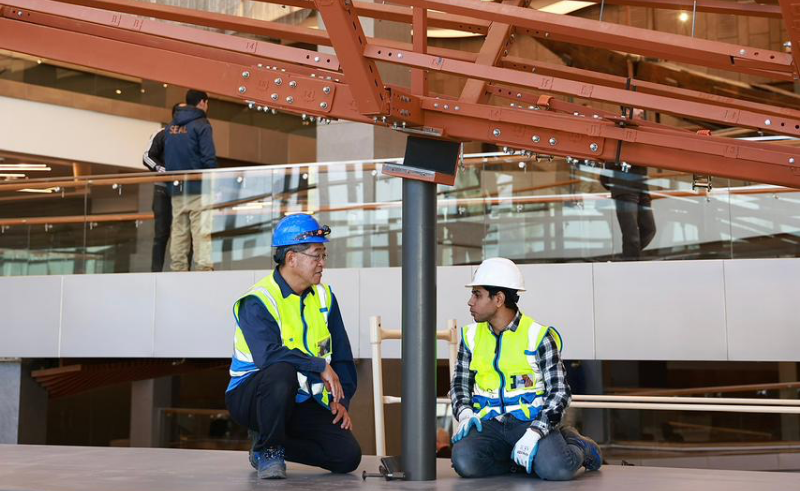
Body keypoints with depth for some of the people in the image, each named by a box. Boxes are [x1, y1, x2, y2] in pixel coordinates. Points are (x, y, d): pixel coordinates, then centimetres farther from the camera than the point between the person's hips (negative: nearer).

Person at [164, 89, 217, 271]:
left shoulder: (171, 126, 14)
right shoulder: (201, 125, -6)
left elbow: (166, 158, 14)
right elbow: (209, 159, -13)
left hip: (176, 189, 6)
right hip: (198, 187, -6)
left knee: (179, 232, 7)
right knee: (202, 232, -8)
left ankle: (178, 269, 7)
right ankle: (205, 268, -14)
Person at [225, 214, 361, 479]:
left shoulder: (324, 297, 6)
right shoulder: (257, 302, -16)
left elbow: (341, 355, 10)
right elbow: (268, 356, -32)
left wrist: (340, 400, -1)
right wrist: (321, 366, -28)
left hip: (302, 401, 6)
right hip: (250, 396, -6)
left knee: (348, 455, -10)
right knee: (282, 371, -40)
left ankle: (274, 443, 12)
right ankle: (266, 449, -14)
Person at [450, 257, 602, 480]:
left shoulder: (538, 336, -4)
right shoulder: (471, 335, 9)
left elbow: (559, 391, -5)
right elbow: (460, 382, 16)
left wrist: (534, 432, -20)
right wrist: (465, 413, -7)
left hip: (532, 421, -3)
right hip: (489, 424, 3)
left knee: (556, 469, -31)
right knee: (464, 462, -29)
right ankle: (519, 458, -1)